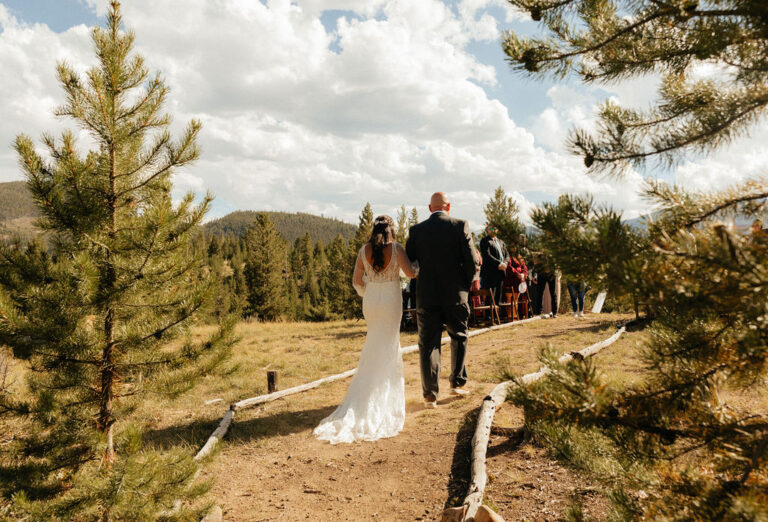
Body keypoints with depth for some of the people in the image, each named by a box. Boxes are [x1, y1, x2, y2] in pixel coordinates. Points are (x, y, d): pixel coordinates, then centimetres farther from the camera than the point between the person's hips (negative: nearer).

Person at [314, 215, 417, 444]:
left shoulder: (364, 250, 0)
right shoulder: (396, 249, -10)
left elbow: (356, 281, 4)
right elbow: (410, 273, -14)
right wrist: (418, 266, 8)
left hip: (370, 301, 3)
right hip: (391, 301, -3)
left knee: (375, 345, 19)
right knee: (386, 350, 4)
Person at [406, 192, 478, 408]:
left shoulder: (416, 230, 0)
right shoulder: (460, 226, -4)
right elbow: (472, 262, -7)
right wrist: (465, 285, 9)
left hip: (426, 296, 1)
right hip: (455, 295, 0)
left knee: (428, 345, 5)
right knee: (459, 337, 20)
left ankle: (430, 394, 5)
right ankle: (457, 383, 26)